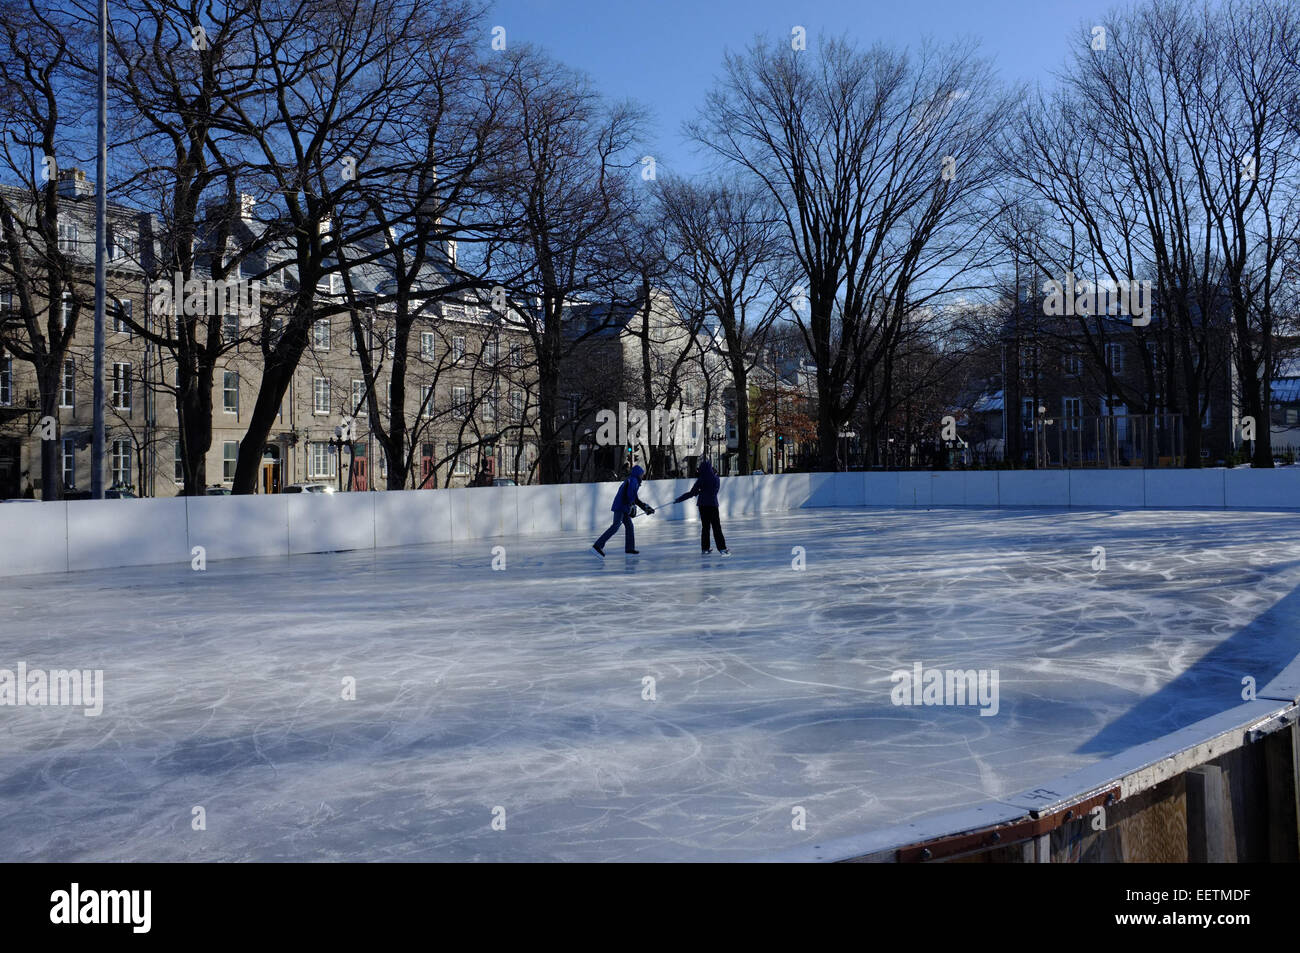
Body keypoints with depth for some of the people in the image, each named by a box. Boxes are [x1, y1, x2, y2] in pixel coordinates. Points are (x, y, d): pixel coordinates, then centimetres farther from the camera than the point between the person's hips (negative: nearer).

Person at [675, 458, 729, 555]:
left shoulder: (702, 479, -6)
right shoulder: (716, 479, 2)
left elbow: (692, 493, -5)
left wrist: (679, 499, 1)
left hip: (703, 505, 0)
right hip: (713, 504, 0)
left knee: (705, 527, 11)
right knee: (716, 527, -1)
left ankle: (704, 549, 15)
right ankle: (722, 548, -9)